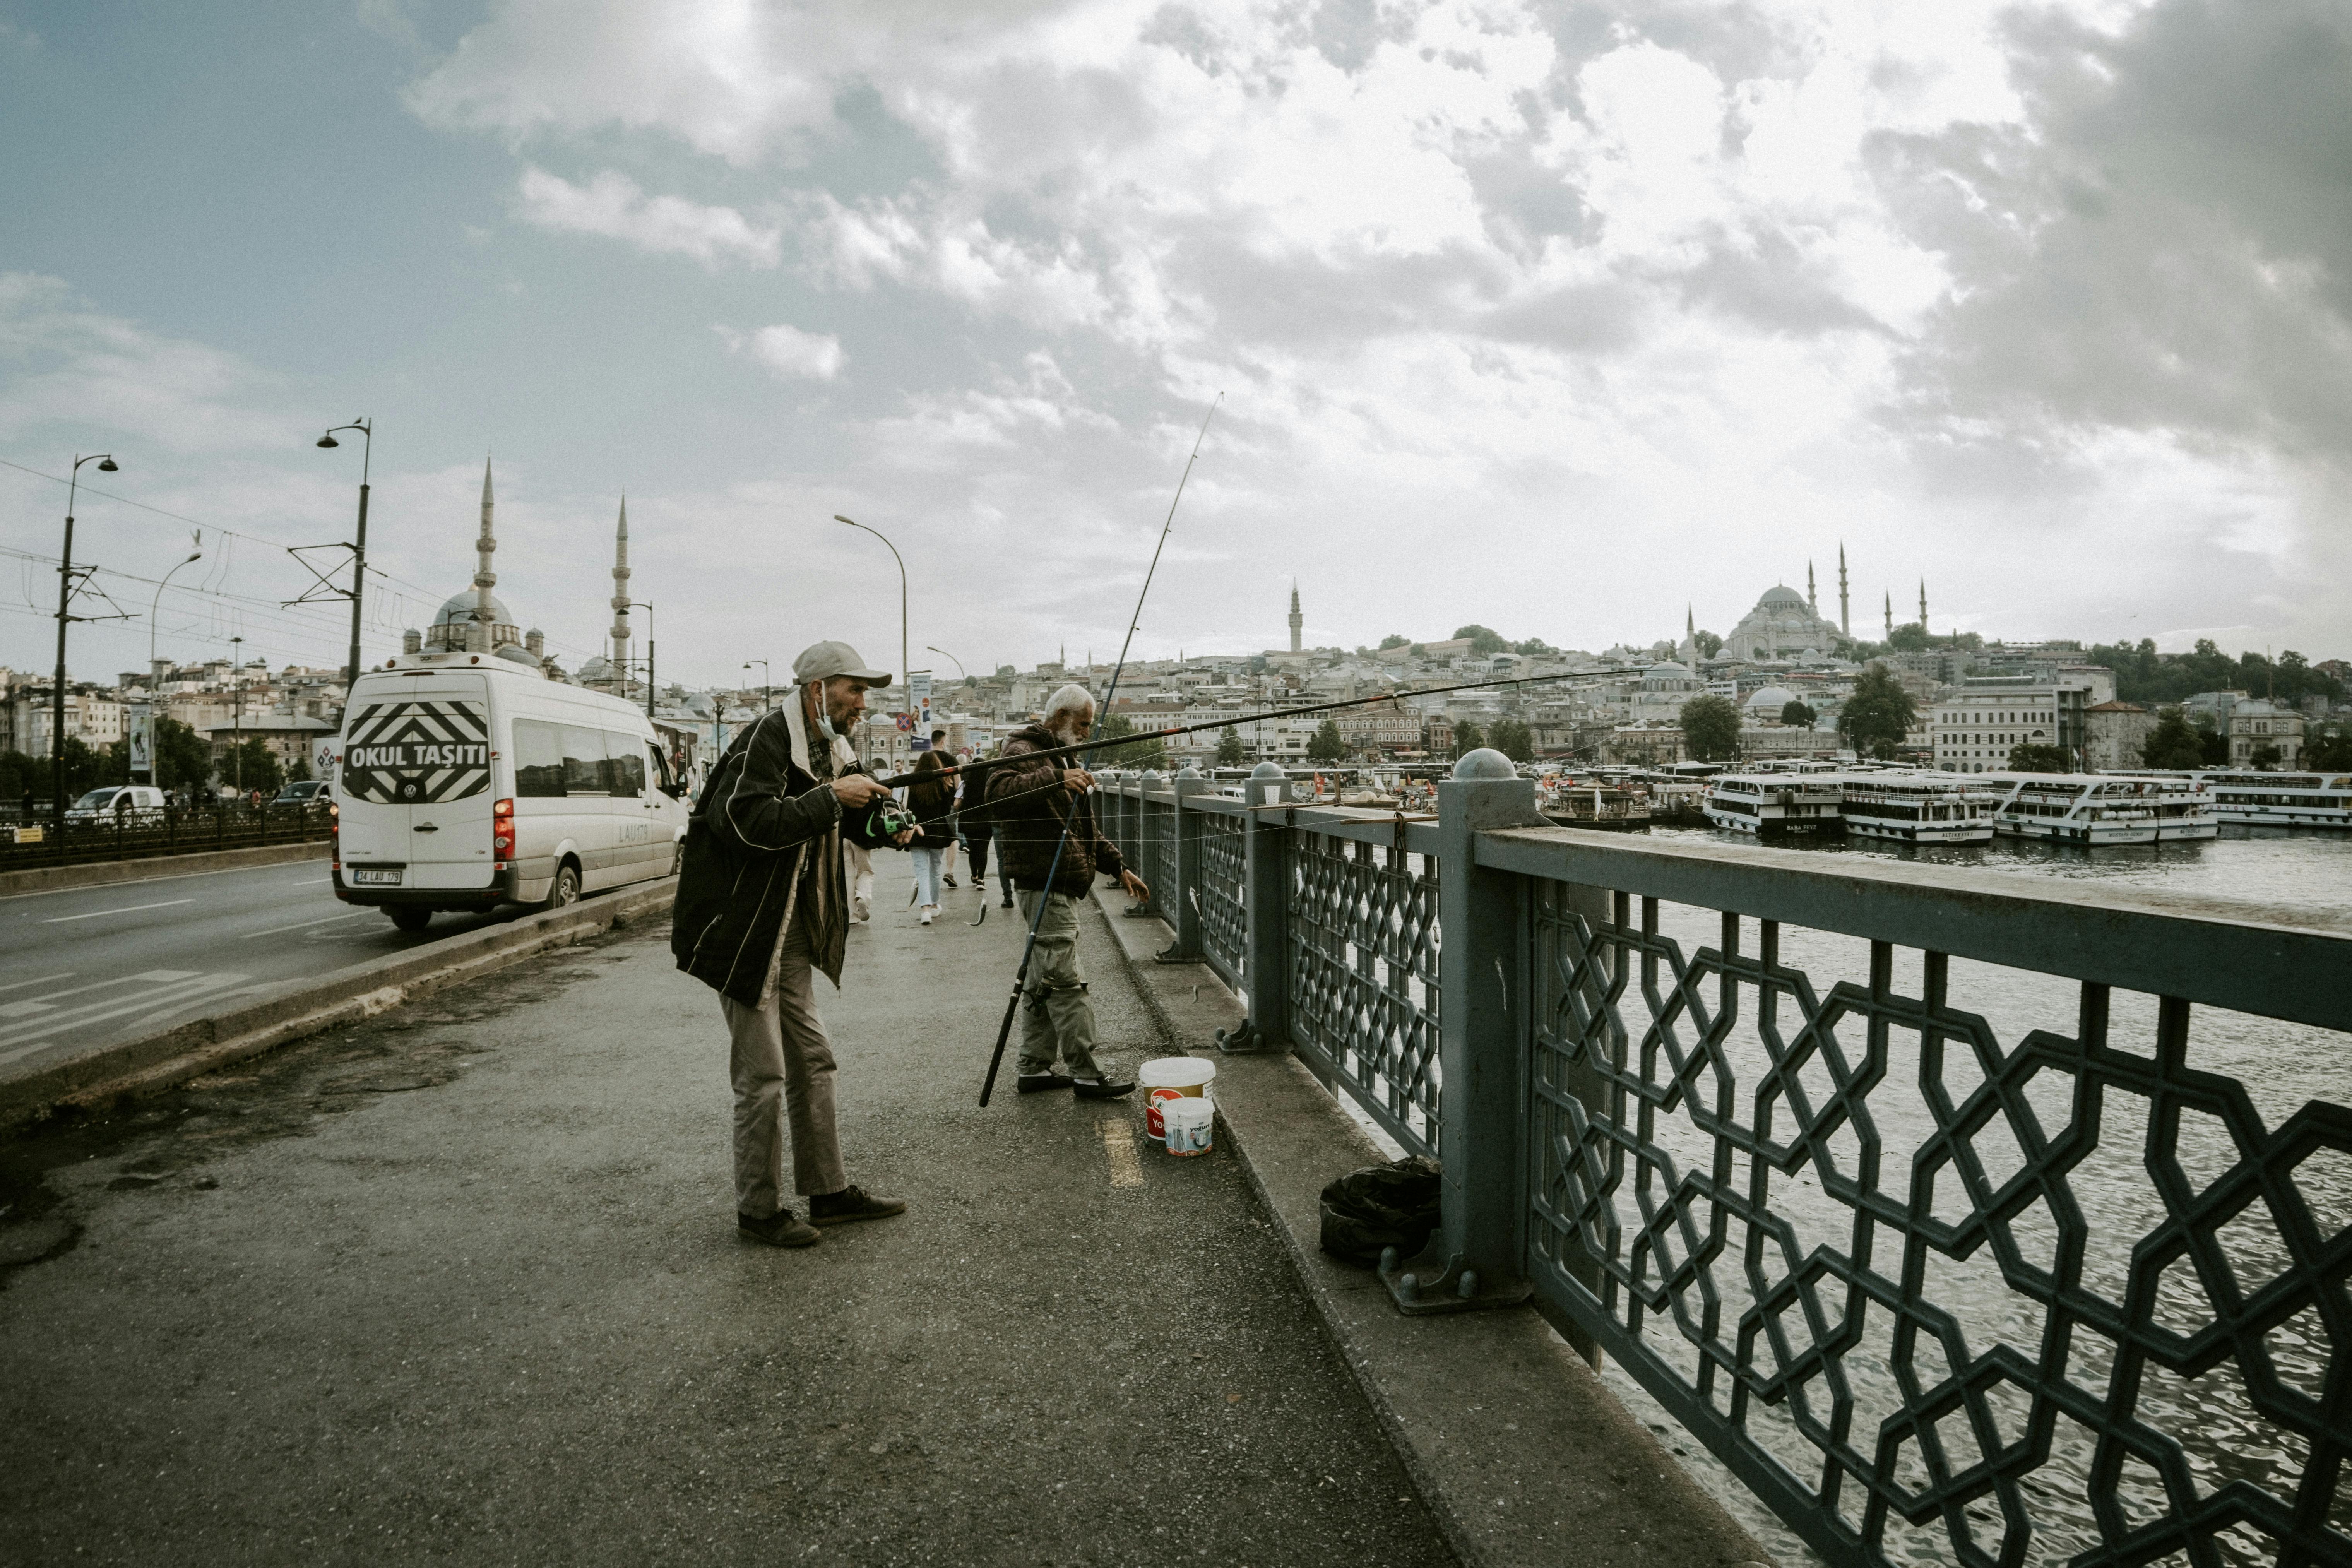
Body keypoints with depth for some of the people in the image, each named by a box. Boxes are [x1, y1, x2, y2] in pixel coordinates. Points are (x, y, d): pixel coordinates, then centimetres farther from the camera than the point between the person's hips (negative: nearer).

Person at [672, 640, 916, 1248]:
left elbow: (850, 823, 22)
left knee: (813, 1061, 14)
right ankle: (759, 1210, 13)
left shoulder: (832, 750, 11)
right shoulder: (766, 739, -17)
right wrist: (830, 798, -28)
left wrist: (887, 827, 0)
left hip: (793, 932, 9)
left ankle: (830, 1192, 25)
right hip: (745, 929, -9)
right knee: (763, 1076, -2)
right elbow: (747, 822, -30)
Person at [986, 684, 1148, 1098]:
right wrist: (1056, 779, -39)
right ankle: (1085, 1072, -5)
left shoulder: (1061, 758, 25)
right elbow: (999, 791, -29)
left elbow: (1083, 829, 31)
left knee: (1043, 978, 13)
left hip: (1061, 884, 10)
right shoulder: (1023, 750, -7)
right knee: (1066, 980, -9)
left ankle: (1034, 1068, 20)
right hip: (1044, 881, -10)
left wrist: (1118, 867, 24)